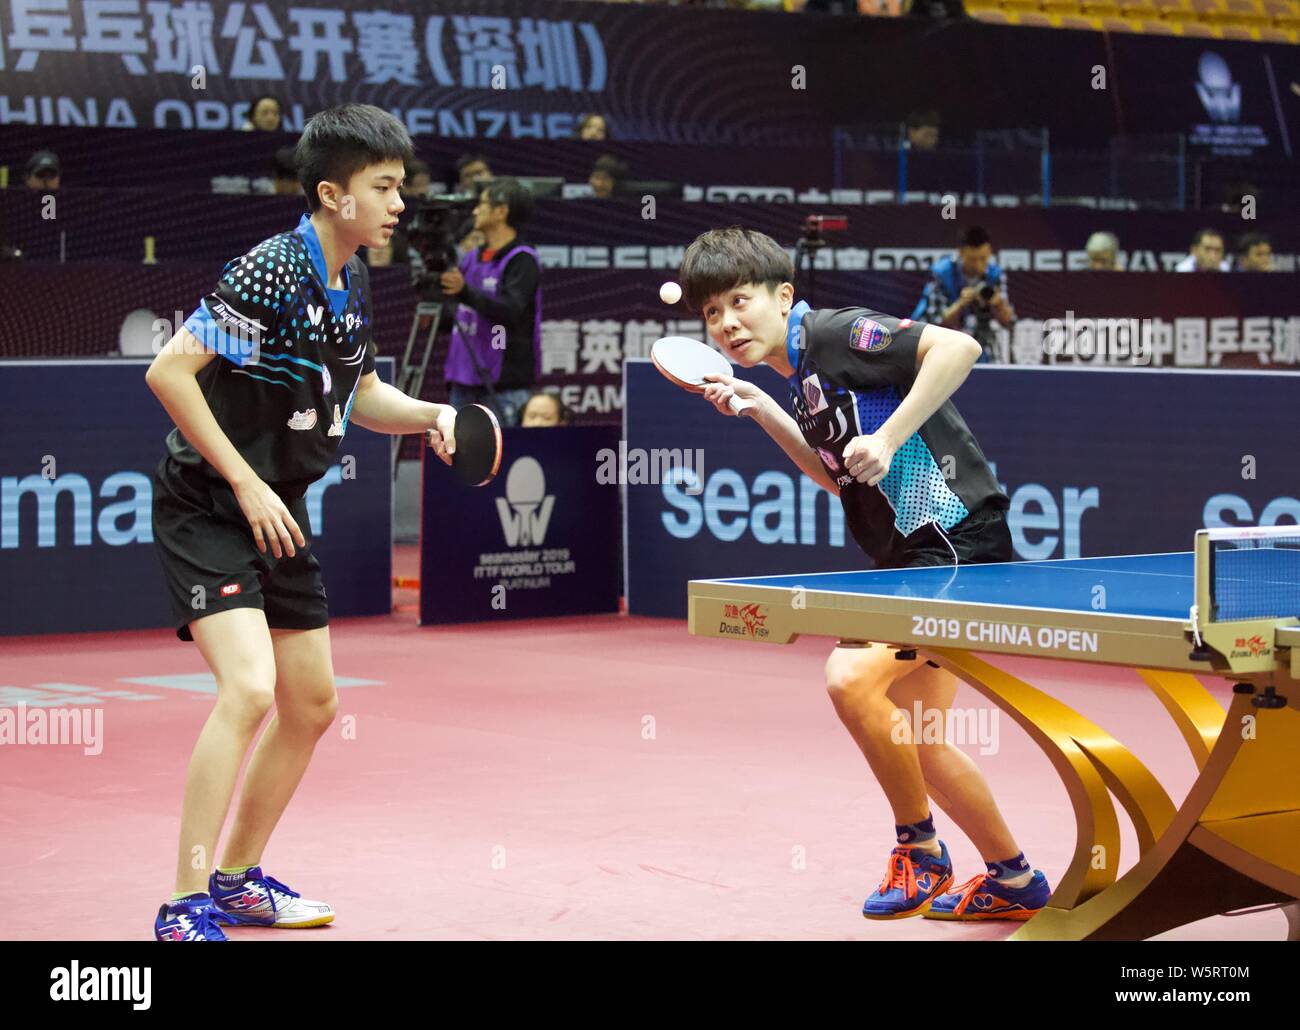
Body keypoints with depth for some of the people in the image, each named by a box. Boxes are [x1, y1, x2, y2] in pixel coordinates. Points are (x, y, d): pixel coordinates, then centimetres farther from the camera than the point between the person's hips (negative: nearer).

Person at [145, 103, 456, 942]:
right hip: (206, 508, -9)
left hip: (278, 511, 9)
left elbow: (360, 394, 20)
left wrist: (433, 417, 0)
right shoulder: (271, 273, -20)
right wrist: (246, 482, -22)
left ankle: (238, 879, 27)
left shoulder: (353, 282, 6)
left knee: (312, 703, 12)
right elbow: (168, 373, -22)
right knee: (249, 688, -23)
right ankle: (186, 907, -16)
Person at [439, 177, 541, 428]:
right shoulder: (471, 259, 16)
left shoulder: (521, 260, -6)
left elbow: (510, 311, -20)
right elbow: (452, 318, 22)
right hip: (464, 382, 7)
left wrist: (465, 292, -31)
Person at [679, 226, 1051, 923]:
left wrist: (887, 438, -26)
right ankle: (1012, 881, 30)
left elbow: (959, 346, -23)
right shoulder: (799, 377, 14)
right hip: (907, 556, 11)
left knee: (852, 678, -25)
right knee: (911, 739, 16)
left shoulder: (836, 332, -13)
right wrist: (761, 409, 16)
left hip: (954, 539, -11)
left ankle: (918, 847, -4)